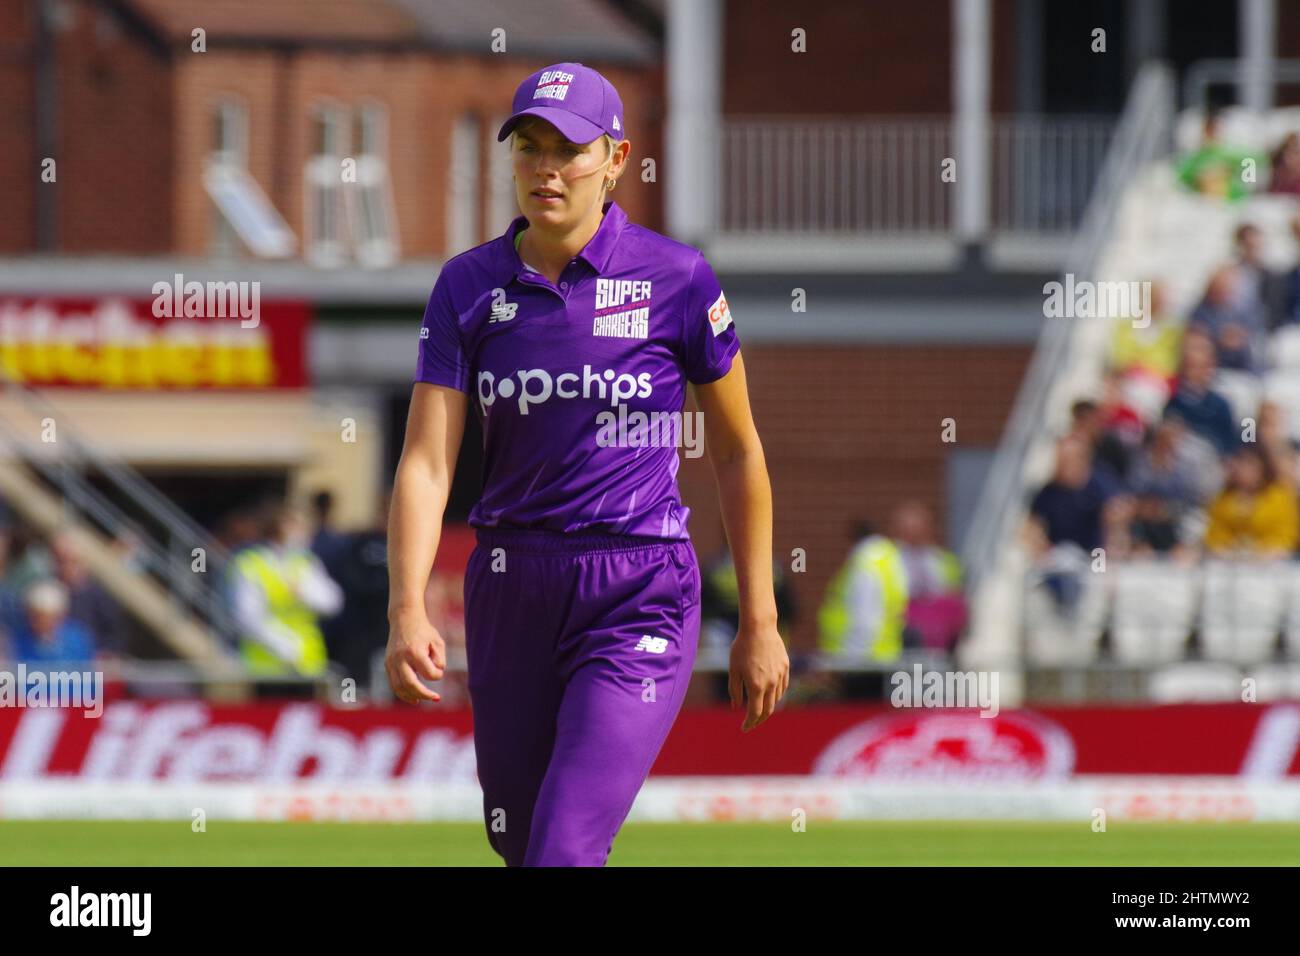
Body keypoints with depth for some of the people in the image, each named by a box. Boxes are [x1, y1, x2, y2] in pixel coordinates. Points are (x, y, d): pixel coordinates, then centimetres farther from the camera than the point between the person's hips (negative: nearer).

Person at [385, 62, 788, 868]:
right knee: (521, 849, 13)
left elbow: (739, 452, 4)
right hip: (511, 591, 4)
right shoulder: (470, 287, 2)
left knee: (563, 854, -18)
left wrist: (760, 622, 4)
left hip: (641, 598, -4)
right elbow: (427, 461, -5)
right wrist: (408, 610, -20)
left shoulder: (675, 280, -5)